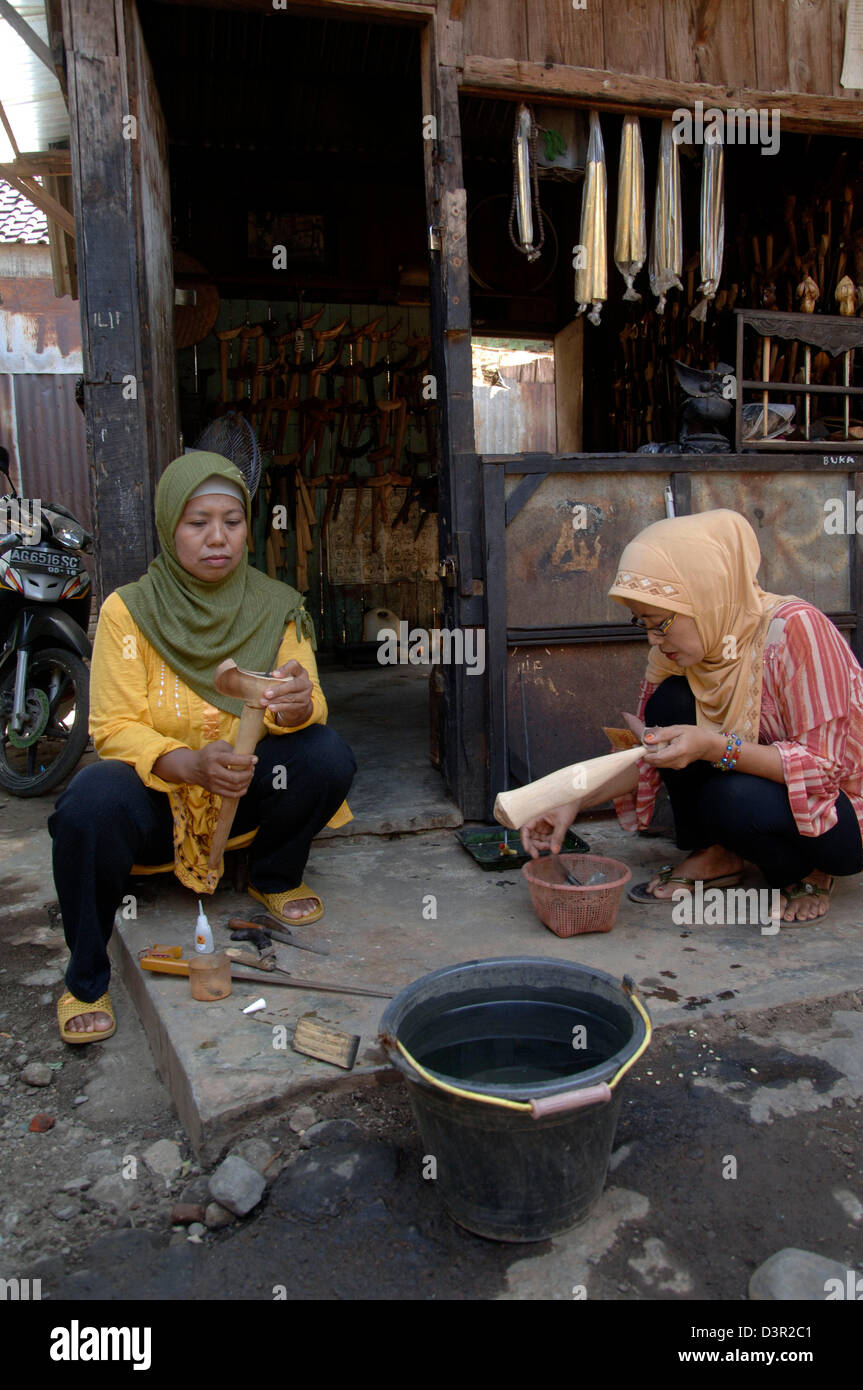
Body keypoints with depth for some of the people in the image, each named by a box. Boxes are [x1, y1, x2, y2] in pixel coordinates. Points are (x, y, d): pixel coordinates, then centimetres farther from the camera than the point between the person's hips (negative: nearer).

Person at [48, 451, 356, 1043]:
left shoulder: (276, 606, -6)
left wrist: (299, 704, -38)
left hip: (245, 789, 3)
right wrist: (191, 763, -35)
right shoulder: (129, 609, -13)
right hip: (157, 795, -2)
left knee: (328, 754, -23)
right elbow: (114, 728, -16)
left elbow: (308, 710, -12)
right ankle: (86, 978, -8)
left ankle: (275, 879, 7)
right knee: (90, 805, -34)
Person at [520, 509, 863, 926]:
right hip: (756, 780, 6)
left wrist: (714, 747, -39)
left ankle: (806, 875, -1)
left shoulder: (793, 629, -28)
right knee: (671, 702, -17)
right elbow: (651, 753, 0)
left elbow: (824, 763, -26)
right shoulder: (678, 649, -8)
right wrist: (574, 801, -13)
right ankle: (714, 857, 0)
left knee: (732, 798, -35)